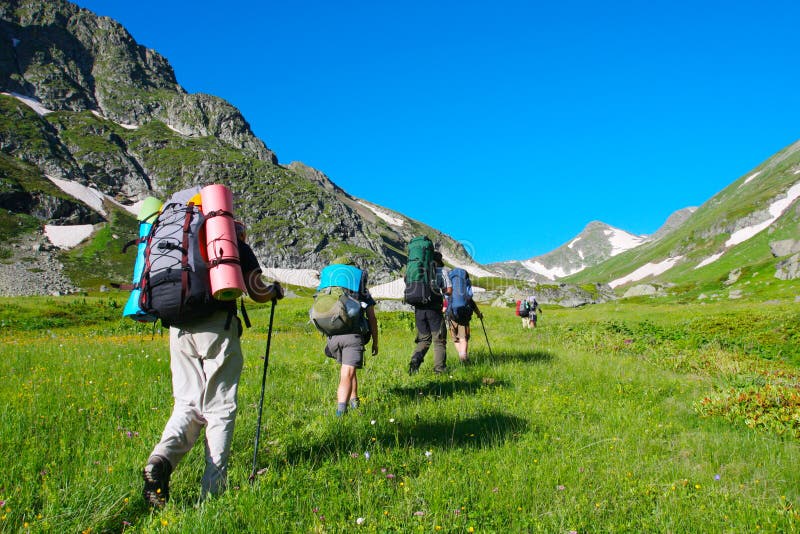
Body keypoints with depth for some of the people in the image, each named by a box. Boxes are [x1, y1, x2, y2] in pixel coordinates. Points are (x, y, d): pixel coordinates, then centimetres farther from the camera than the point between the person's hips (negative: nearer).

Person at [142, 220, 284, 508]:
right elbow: (257, 292, 6)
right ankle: (212, 489, 4)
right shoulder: (238, 247, 10)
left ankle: (161, 459, -14)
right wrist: (275, 290, 27)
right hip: (217, 325, -4)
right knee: (219, 408, 3)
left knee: (187, 404, 12)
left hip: (179, 327, 4)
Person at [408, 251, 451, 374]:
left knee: (423, 339, 14)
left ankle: (415, 360, -7)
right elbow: (449, 291, 2)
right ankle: (439, 368, 2)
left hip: (419, 308, 4)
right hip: (434, 309, -3)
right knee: (439, 340, 7)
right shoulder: (442, 271, 6)